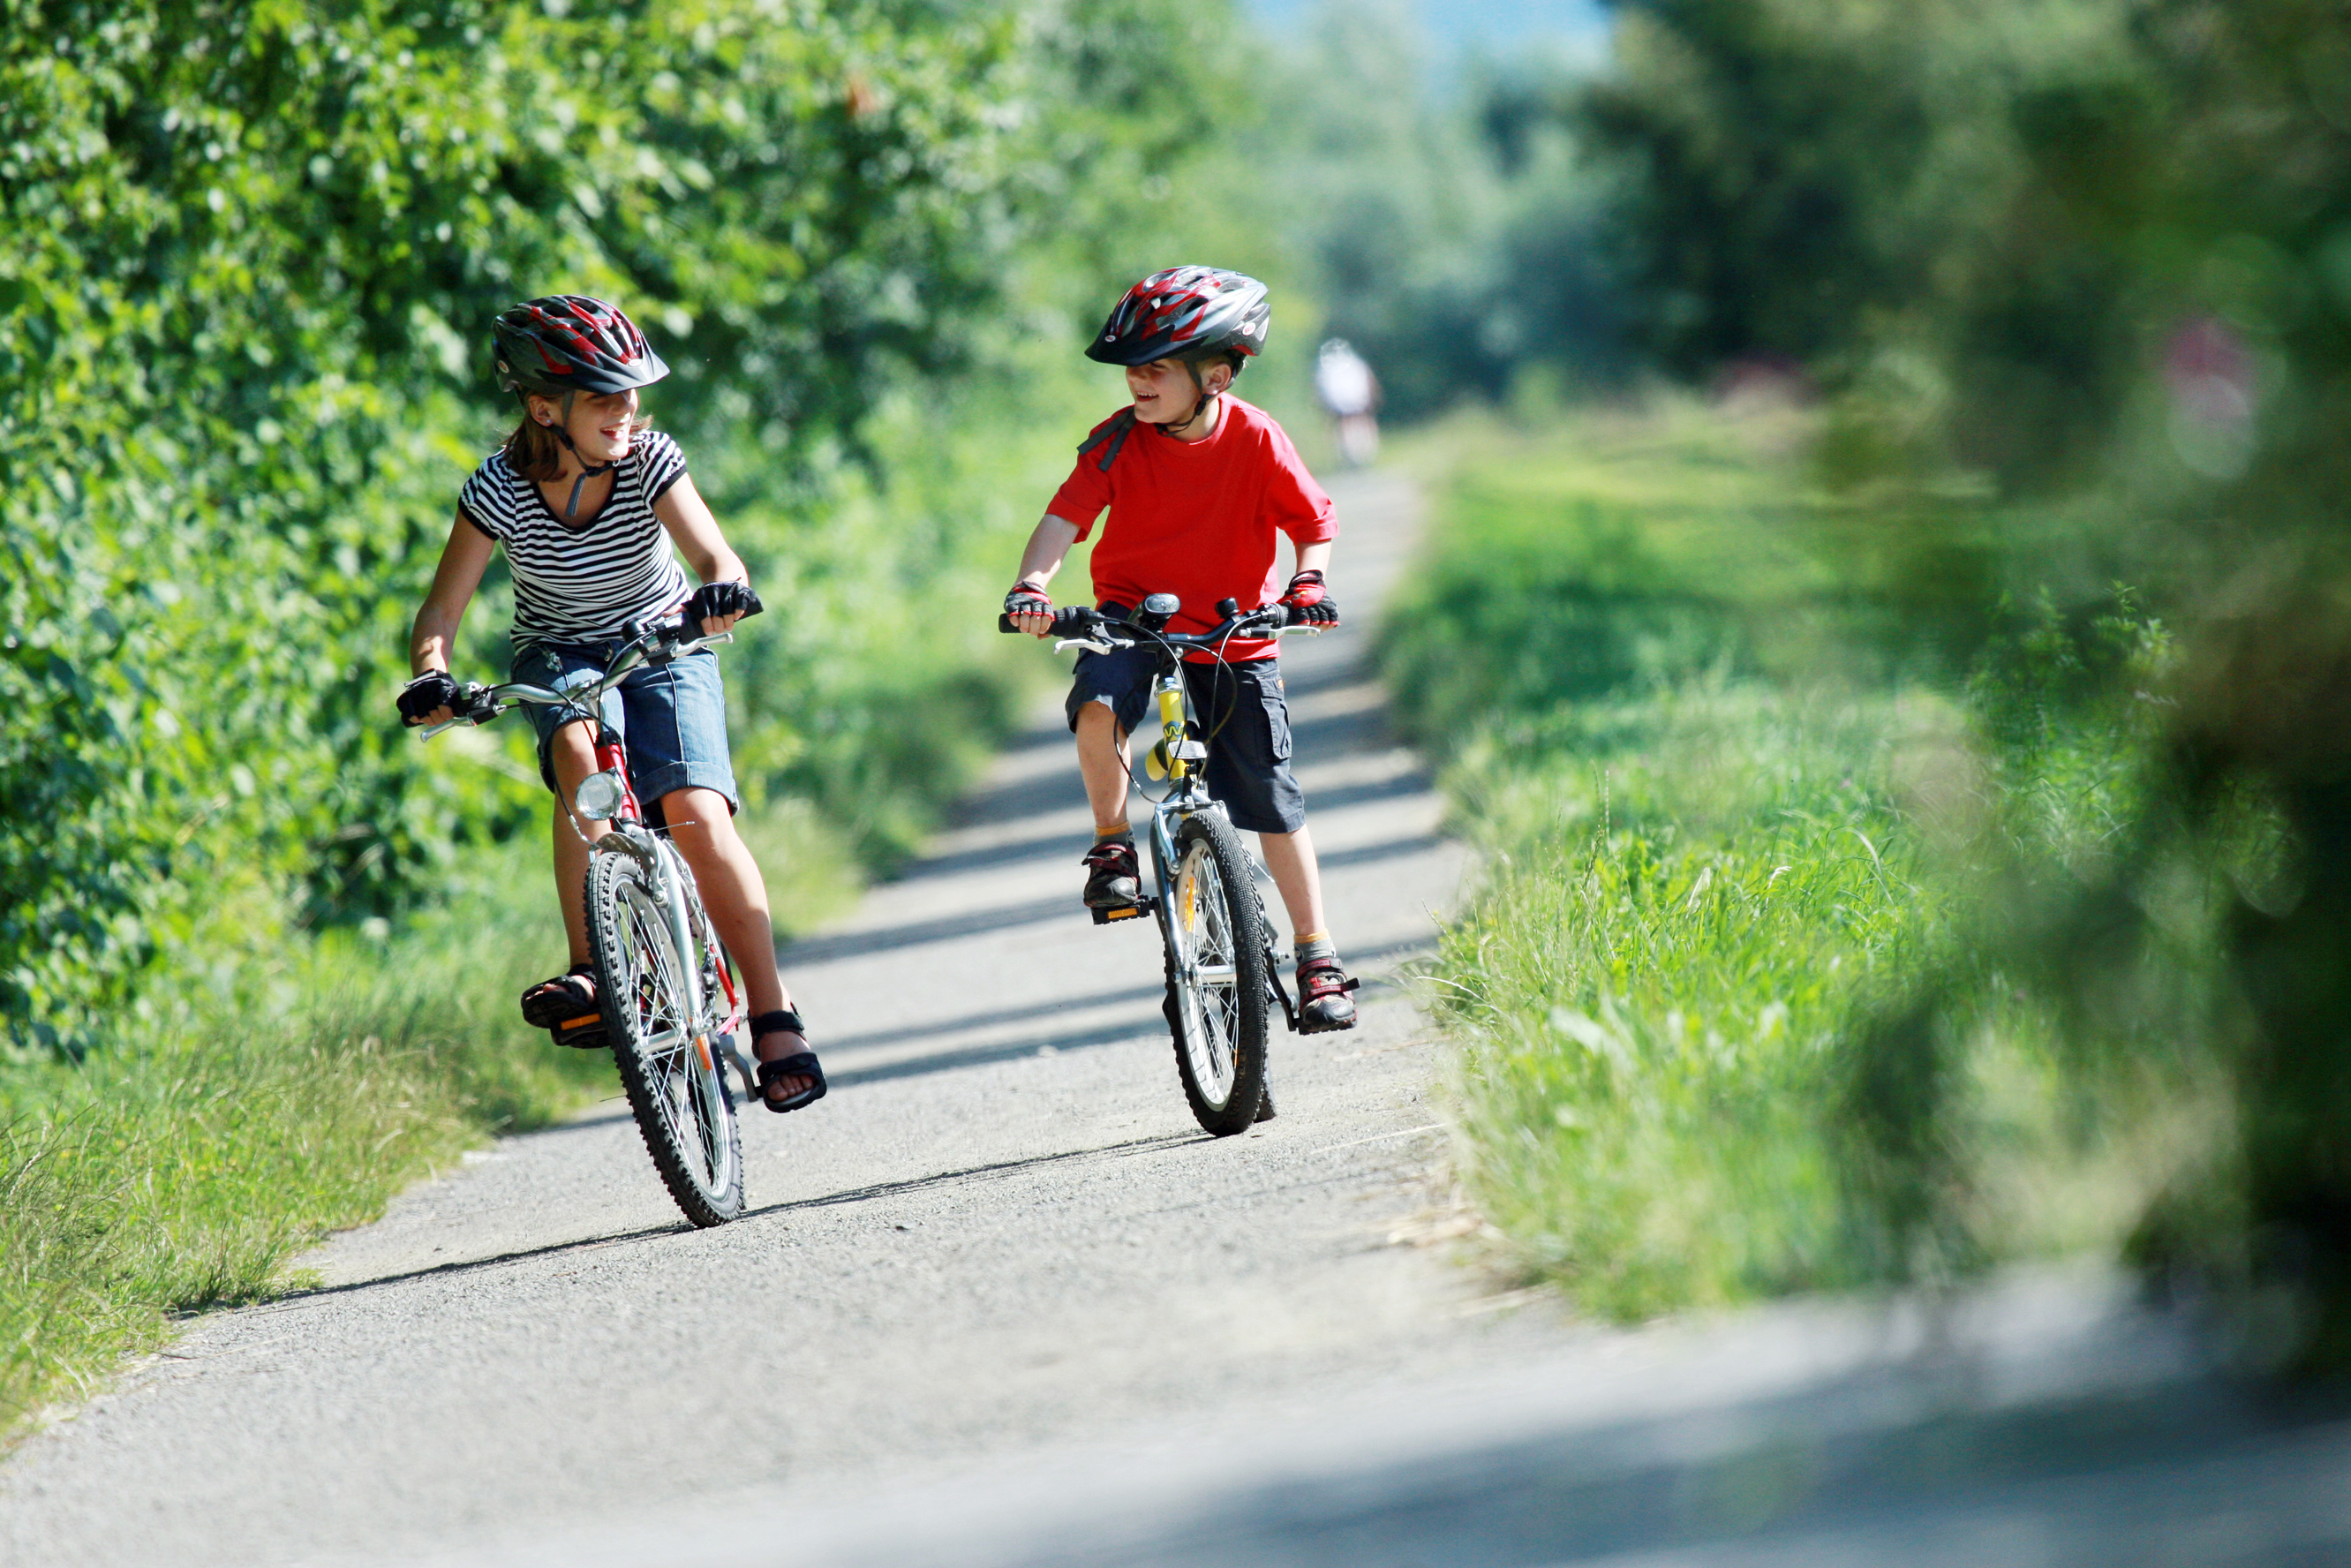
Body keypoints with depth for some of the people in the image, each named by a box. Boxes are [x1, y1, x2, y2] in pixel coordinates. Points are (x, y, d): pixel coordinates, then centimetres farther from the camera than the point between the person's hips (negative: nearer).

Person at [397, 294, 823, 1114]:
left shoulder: (648, 461, -19)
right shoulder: (500, 491, -19)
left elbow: (717, 556, -29)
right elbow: (444, 606, -20)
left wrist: (722, 591, -52)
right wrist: (430, 677, -40)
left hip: (664, 649, 0)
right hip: (562, 658, 0)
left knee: (696, 813, -22)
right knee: (579, 748, -35)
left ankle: (775, 1019, -13)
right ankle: (591, 972, -36)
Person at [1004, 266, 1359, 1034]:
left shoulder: (1256, 439, -12)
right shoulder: (1120, 439, -11)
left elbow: (1315, 522, -2)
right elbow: (1068, 513, -20)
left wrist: (1307, 583, -21)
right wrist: (1032, 584, -37)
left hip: (1234, 634, 0)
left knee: (1271, 800, 0)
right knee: (1097, 705, -33)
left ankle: (1318, 960, 11)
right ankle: (1113, 847, -10)